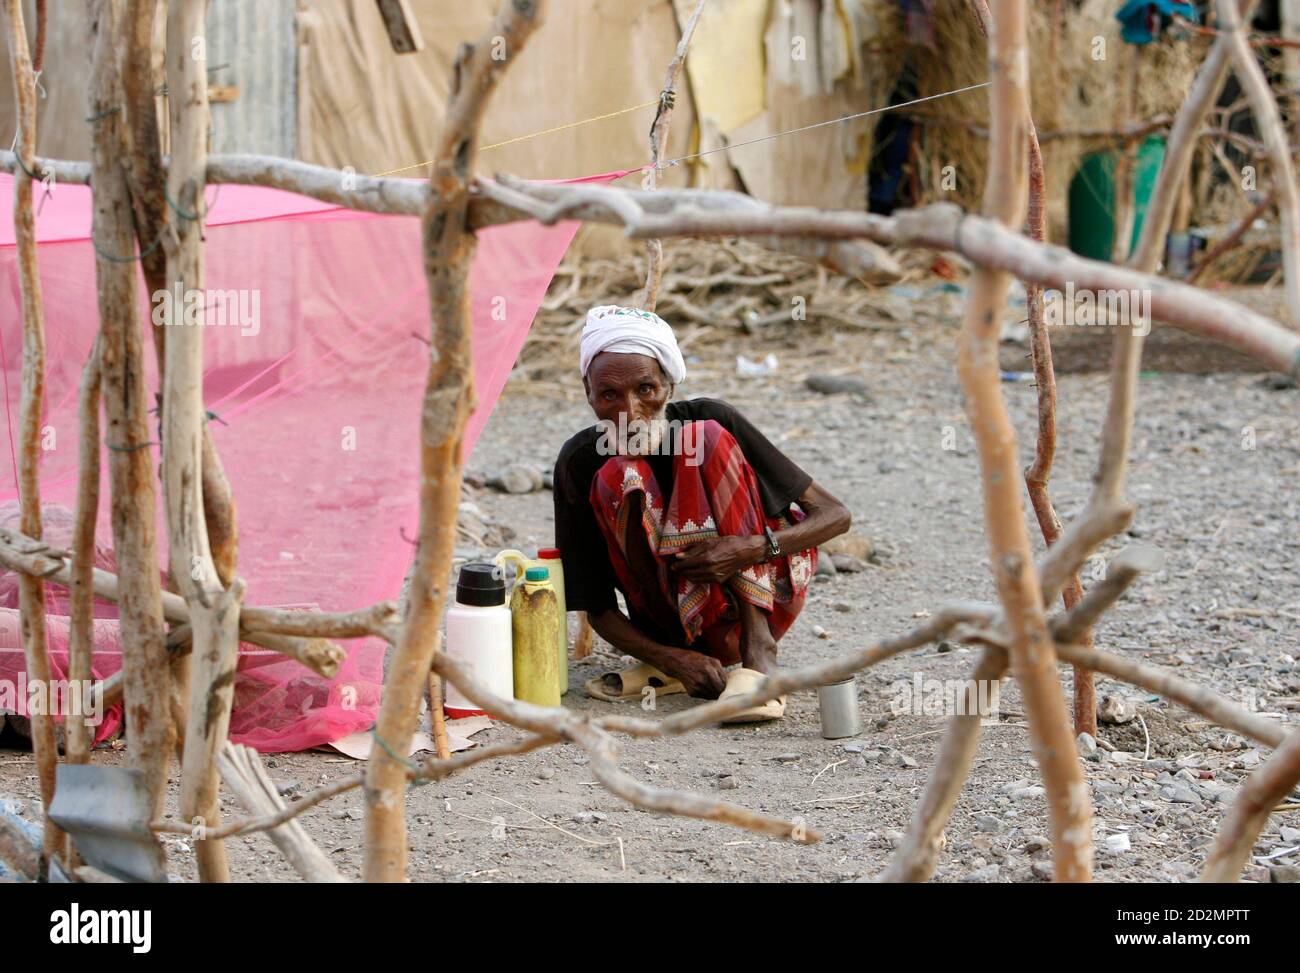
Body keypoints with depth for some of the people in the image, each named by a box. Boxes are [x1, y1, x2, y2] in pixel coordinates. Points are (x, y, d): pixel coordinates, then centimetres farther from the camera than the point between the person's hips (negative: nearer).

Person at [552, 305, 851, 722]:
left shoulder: (711, 421, -15)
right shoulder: (581, 463, -13)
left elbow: (836, 515, -12)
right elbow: (598, 610, -9)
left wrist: (752, 548, -31)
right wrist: (673, 659, -28)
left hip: (762, 591, 0)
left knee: (706, 441, -22)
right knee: (618, 479, -23)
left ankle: (759, 651, -28)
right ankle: (669, 666, -17)